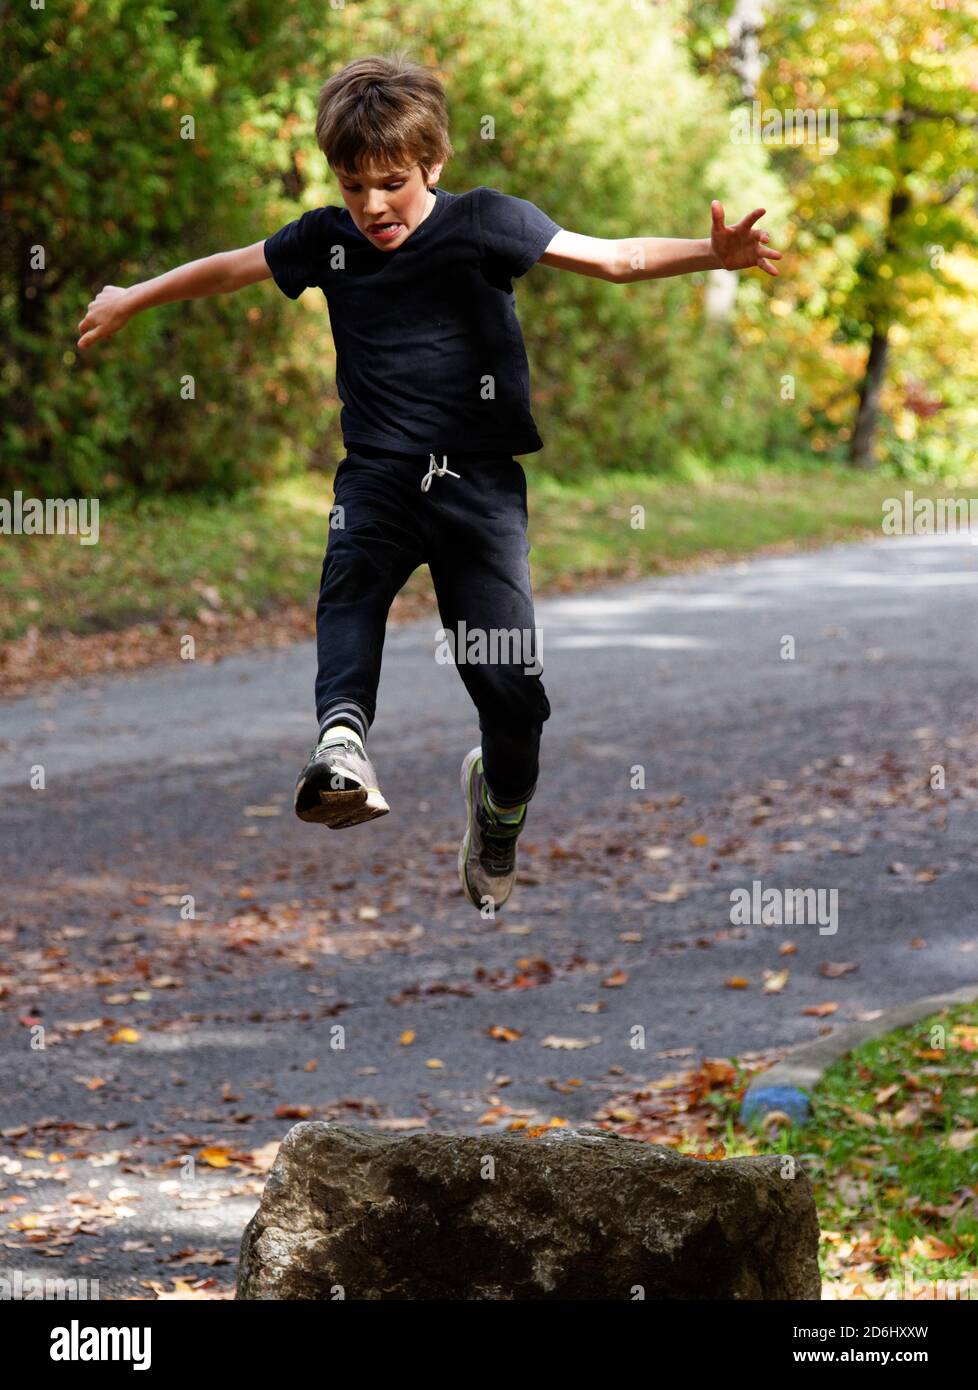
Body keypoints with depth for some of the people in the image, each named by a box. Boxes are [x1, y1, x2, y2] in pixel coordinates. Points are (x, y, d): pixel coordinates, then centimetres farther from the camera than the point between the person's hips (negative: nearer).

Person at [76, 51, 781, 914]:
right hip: (379, 471, 2)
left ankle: (502, 804, 22)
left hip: (480, 477, -2)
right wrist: (132, 299, 34)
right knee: (354, 573, -33)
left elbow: (613, 260, -8)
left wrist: (713, 254, -24)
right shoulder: (328, 237, 6)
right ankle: (343, 738, -57)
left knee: (508, 676, -9)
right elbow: (230, 269, 22)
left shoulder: (483, 221, -4)